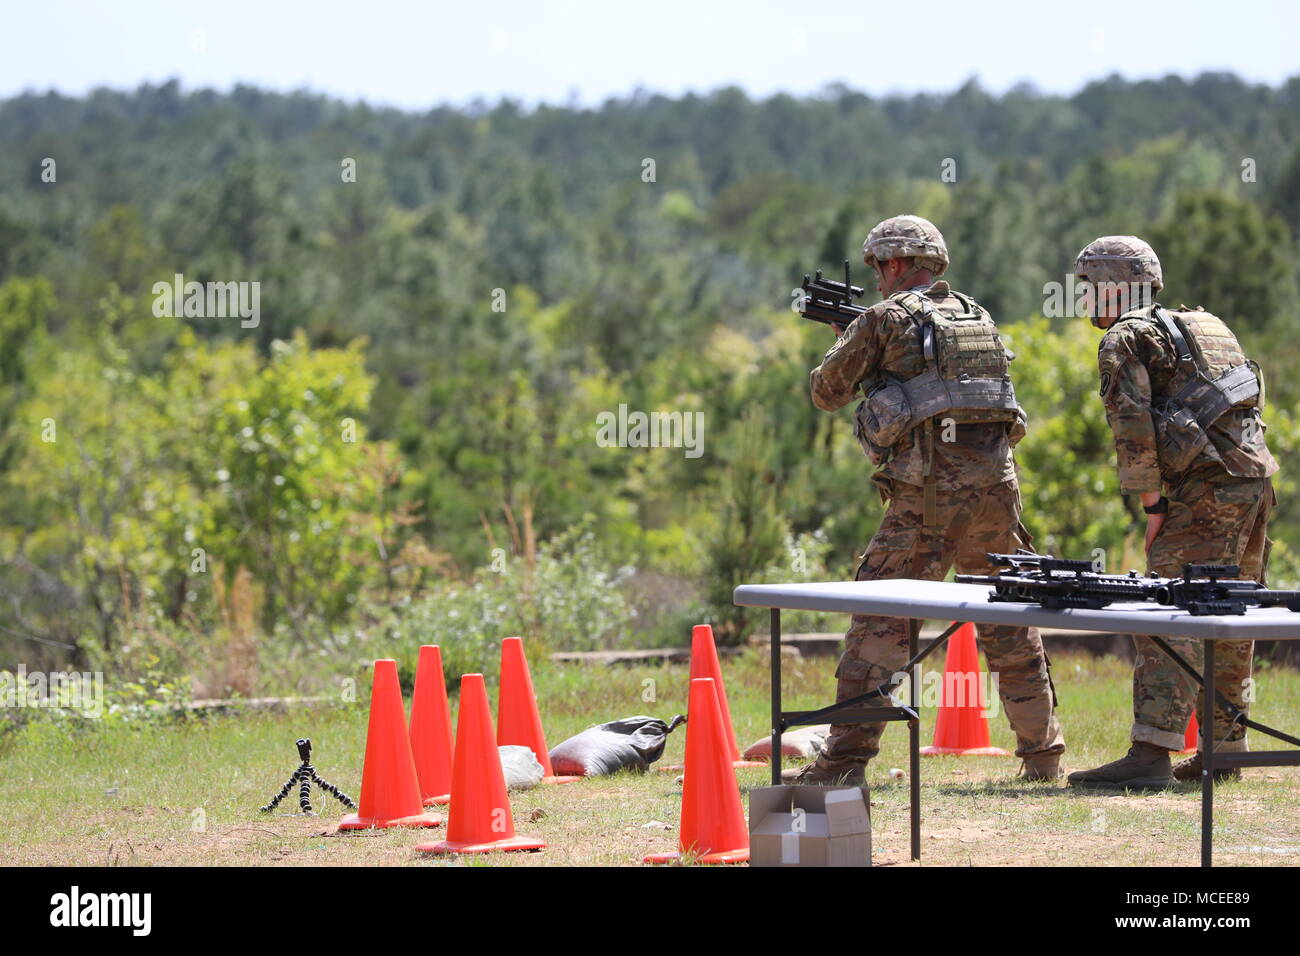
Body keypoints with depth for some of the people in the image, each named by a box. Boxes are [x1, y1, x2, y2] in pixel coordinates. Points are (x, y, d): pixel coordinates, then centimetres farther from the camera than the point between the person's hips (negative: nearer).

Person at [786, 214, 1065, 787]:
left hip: (928, 494, -6)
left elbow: (827, 393, 8)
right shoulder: (976, 315, 18)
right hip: (996, 483, 6)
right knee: (1009, 623, 16)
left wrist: (844, 340, 29)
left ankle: (846, 758, -10)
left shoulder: (886, 319, -1)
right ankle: (1042, 755, 20)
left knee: (879, 622, -4)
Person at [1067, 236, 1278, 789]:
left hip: (1207, 485, -9)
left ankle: (1151, 754, -20)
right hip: (1256, 477, 9)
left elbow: (1133, 427, -12)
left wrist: (1152, 504, -6)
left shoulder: (1125, 338, 0)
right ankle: (1225, 748, 21)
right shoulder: (1205, 325, 25)